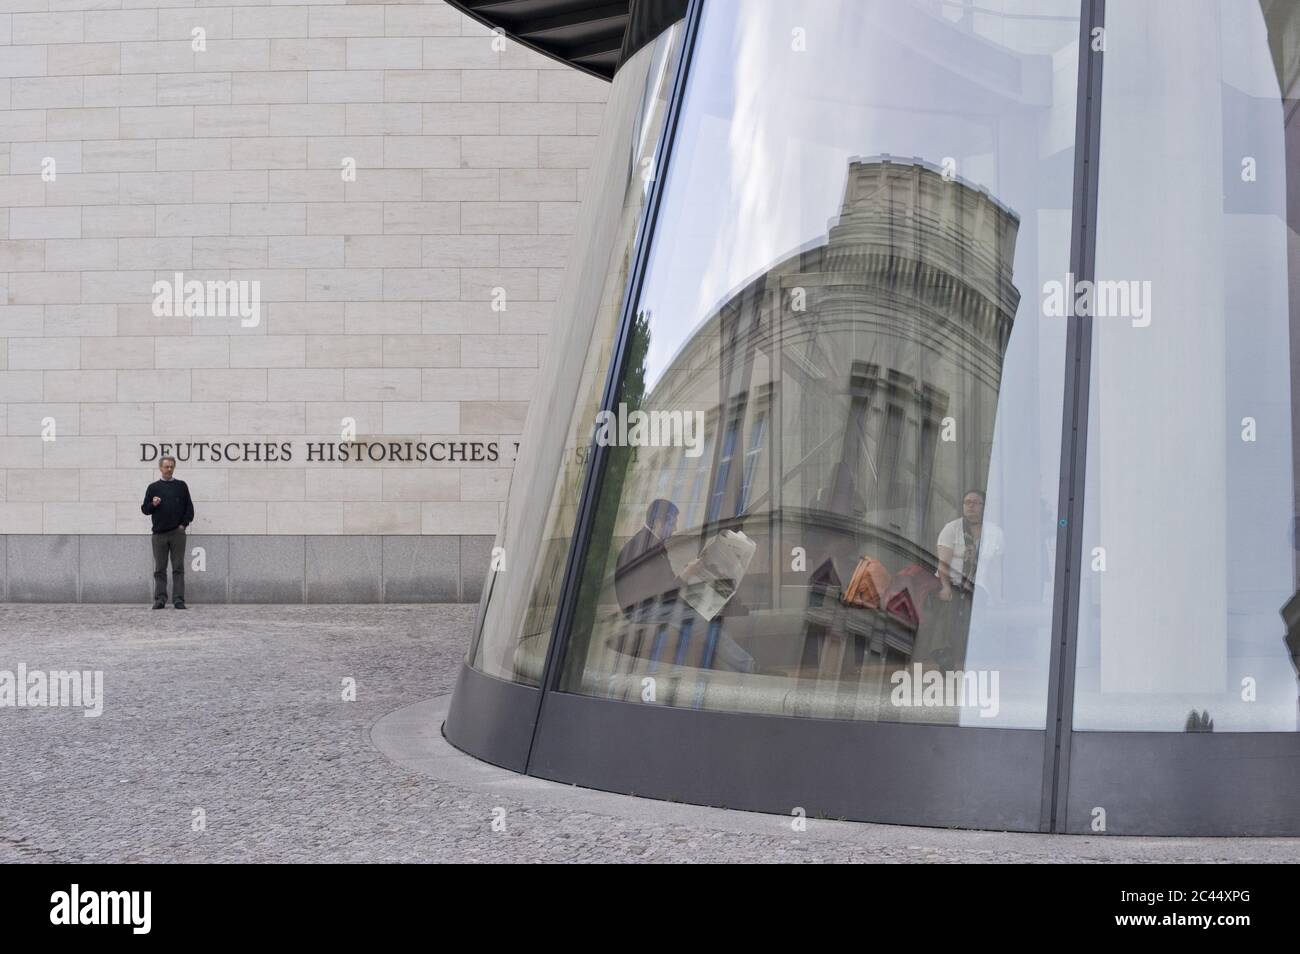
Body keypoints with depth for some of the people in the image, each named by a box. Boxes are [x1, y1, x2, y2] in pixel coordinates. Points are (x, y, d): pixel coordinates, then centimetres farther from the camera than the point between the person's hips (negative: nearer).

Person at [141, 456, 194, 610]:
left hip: (177, 533, -1)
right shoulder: (153, 487, 10)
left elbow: (189, 507, 8)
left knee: (178, 568, -2)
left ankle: (178, 600, -2)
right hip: (159, 533, 1)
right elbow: (145, 509, 10)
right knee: (160, 569, 3)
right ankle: (160, 599, 6)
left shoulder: (181, 486, 9)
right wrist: (153, 504, -10)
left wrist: (184, 524, -3)